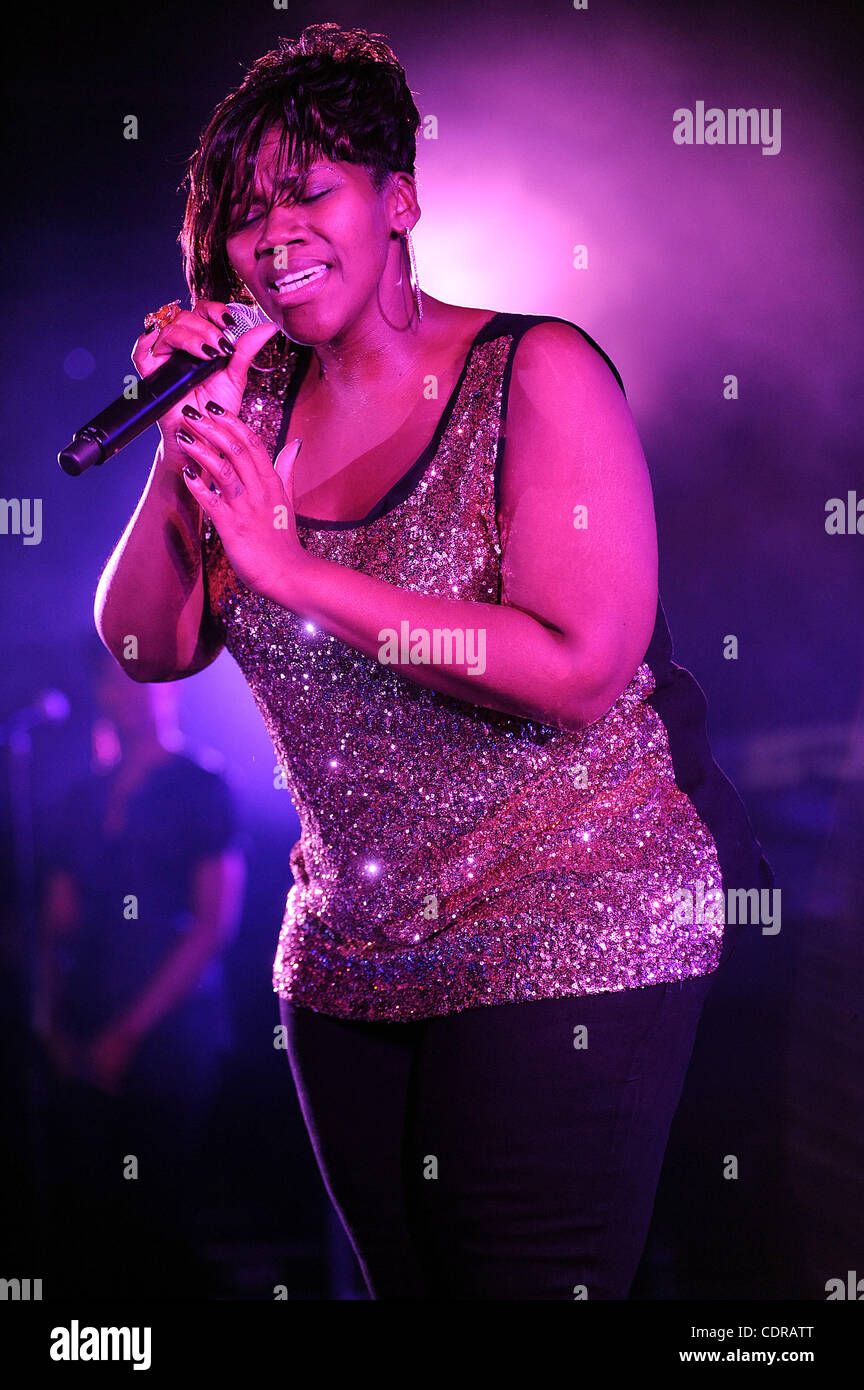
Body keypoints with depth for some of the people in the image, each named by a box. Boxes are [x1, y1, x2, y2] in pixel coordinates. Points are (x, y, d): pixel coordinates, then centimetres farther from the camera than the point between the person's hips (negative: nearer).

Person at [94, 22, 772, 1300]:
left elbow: (582, 673, -22)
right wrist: (181, 450, -10)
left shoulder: (536, 376, -11)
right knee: (404, 1284, 15)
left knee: (524, 1280, -2)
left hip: (567, 944, -5)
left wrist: (291, 569, -23)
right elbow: (149, 649, 5)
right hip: (347, 953, 6)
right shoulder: (259, 401, 5)